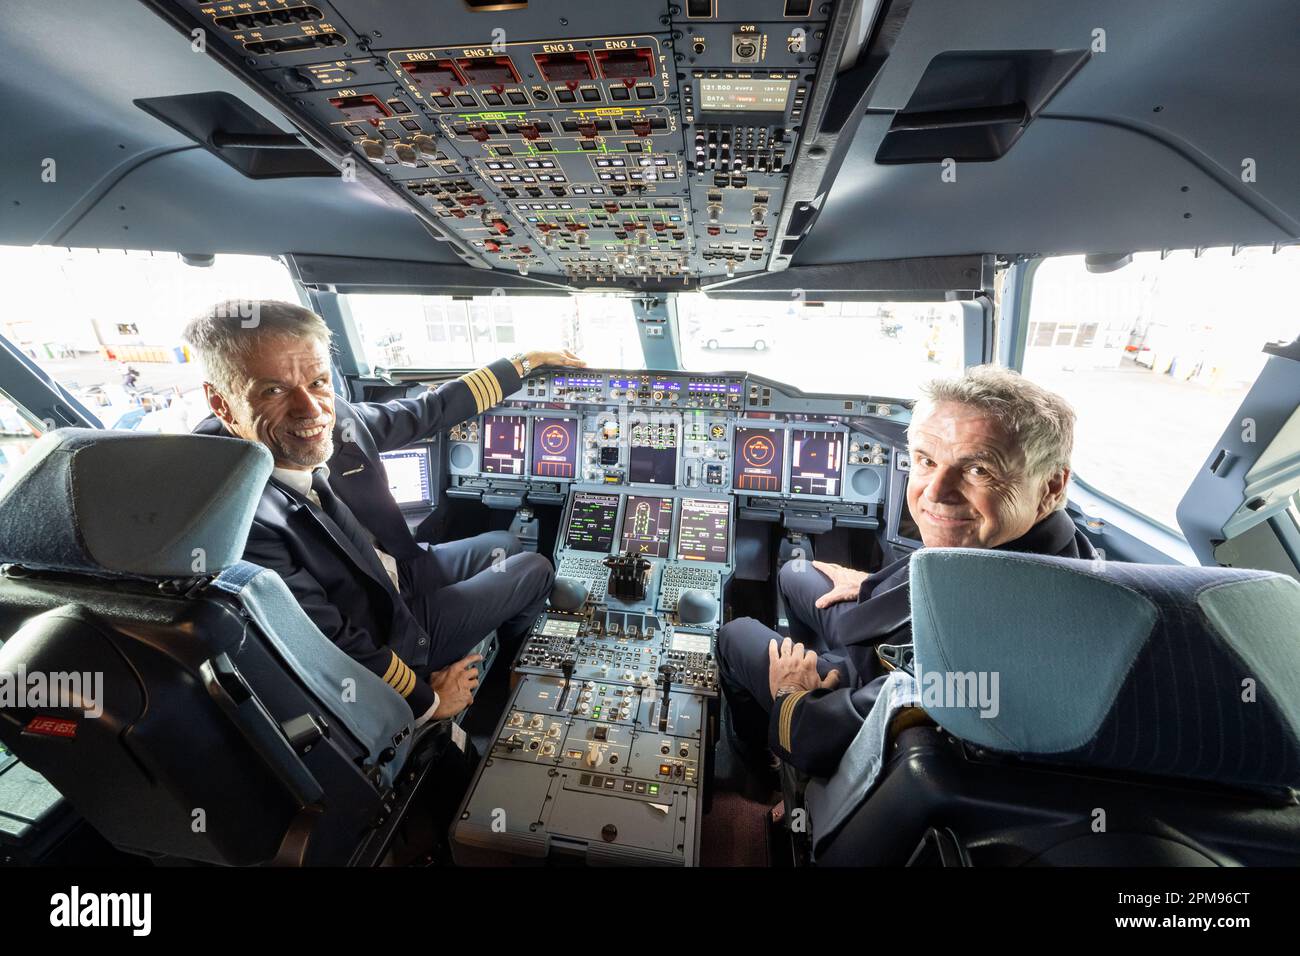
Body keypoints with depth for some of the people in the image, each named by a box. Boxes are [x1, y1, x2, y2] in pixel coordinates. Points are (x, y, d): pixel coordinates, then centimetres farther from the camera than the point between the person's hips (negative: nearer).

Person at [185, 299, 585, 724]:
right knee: (535, 570, 6)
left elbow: (433, 410, -4)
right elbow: (337, 652, -28)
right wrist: (428, 701, -14)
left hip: (397, 570, 6)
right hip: (387, 635, -6)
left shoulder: (337, 419, -18)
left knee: (505, 545, 22)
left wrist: (527, 360, 3)